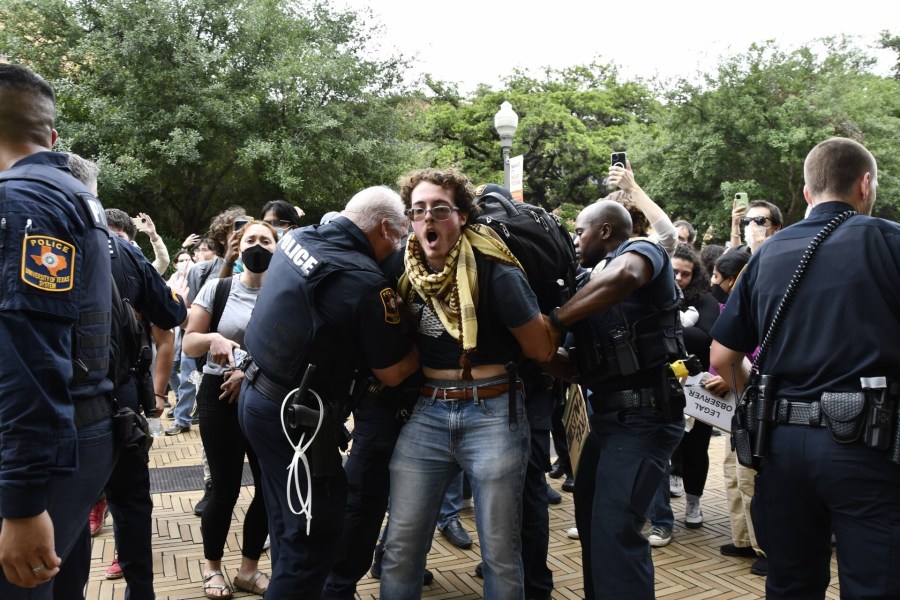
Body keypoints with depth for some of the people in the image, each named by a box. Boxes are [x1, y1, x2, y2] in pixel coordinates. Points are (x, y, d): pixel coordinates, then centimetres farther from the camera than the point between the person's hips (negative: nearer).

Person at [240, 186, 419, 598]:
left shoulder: (297, 237, 2)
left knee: (288, 525, 23)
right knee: (314, 538, 4)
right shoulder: (366, 281, -22)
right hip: (296, 415, -9)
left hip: (257, 395, 9)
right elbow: (393, 374, -11)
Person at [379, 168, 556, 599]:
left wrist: (490, 346, 3)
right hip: (426, 412, 4)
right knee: (400, 545, 8)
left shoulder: (494, 272, -13)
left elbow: (542, 350, -6)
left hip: (492, 413, -4)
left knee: (500, 551, 6)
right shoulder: (408, 274, 3)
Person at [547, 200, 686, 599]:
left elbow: (623, 275, -34)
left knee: (614, 530, -16)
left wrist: (553, 322, -25)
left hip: (643, 417, -10)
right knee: (590, 518, 19)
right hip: (610, 416, 10)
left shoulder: (643, 250, -6)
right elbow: (582, 363, 16)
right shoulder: (599, 278, 18)